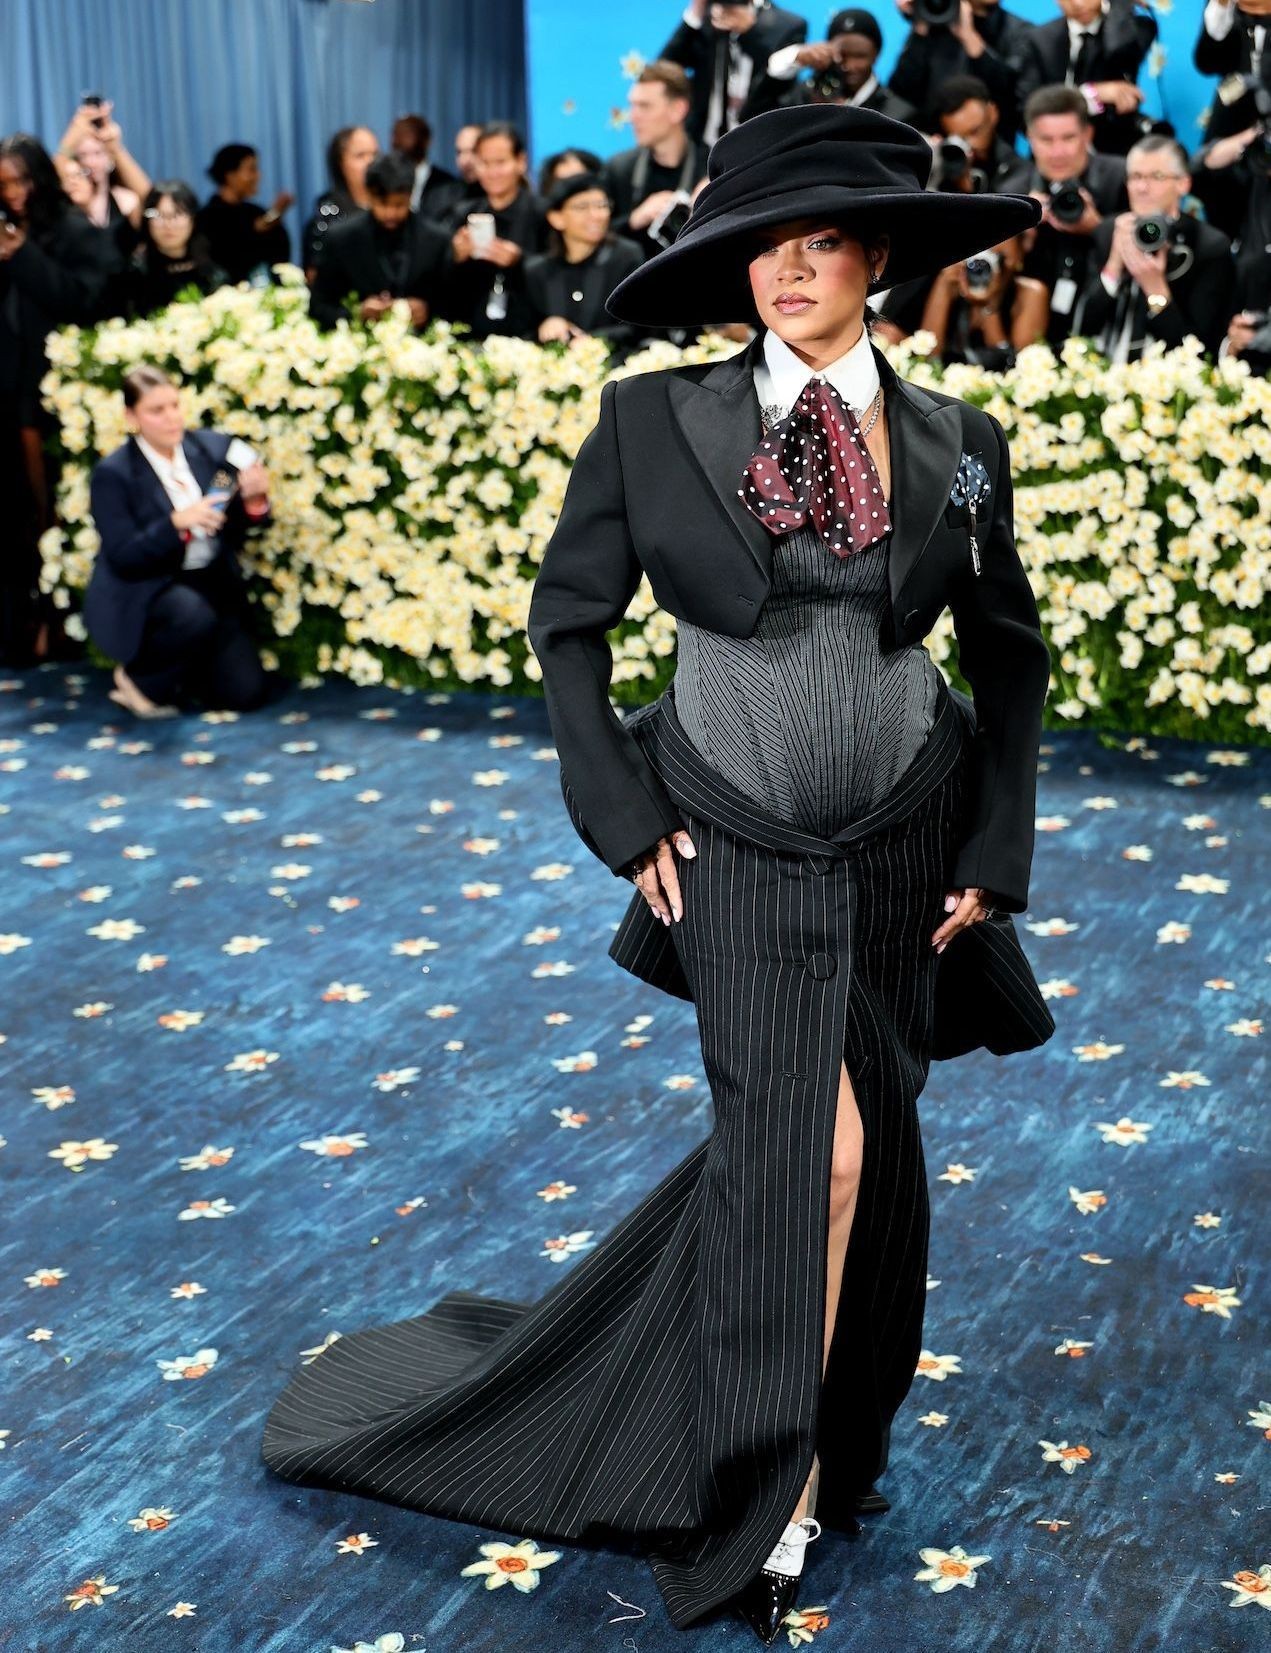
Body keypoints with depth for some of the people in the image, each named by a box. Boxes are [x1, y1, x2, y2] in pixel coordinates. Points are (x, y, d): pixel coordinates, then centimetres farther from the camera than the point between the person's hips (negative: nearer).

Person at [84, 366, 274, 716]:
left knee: (246, 692, -9)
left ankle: (175, 668, 22)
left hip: (211, 585, 4)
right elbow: (122, 558, -17)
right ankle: (139, 678, -7)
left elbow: (237, 529, 1)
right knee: (194, 615, -38)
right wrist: (178, 523, -32)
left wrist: (253, 498, -22)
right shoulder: (113, 474, -12)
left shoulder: (213, 447, -2)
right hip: (142, 592, -4)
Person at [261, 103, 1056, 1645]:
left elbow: (1011, 654, 10)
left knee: (866, 1155, 13)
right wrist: (628, 820, -4)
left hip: (902, 852, 3)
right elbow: (567, 621, 1)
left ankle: (833, 1428, 40)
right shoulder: (655, 422, -8)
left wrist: (994, 854, 4)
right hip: (739, 849, -3)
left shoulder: (955, 444, -1)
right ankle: (769, 1501, 10)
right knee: (811, 1146, -10)